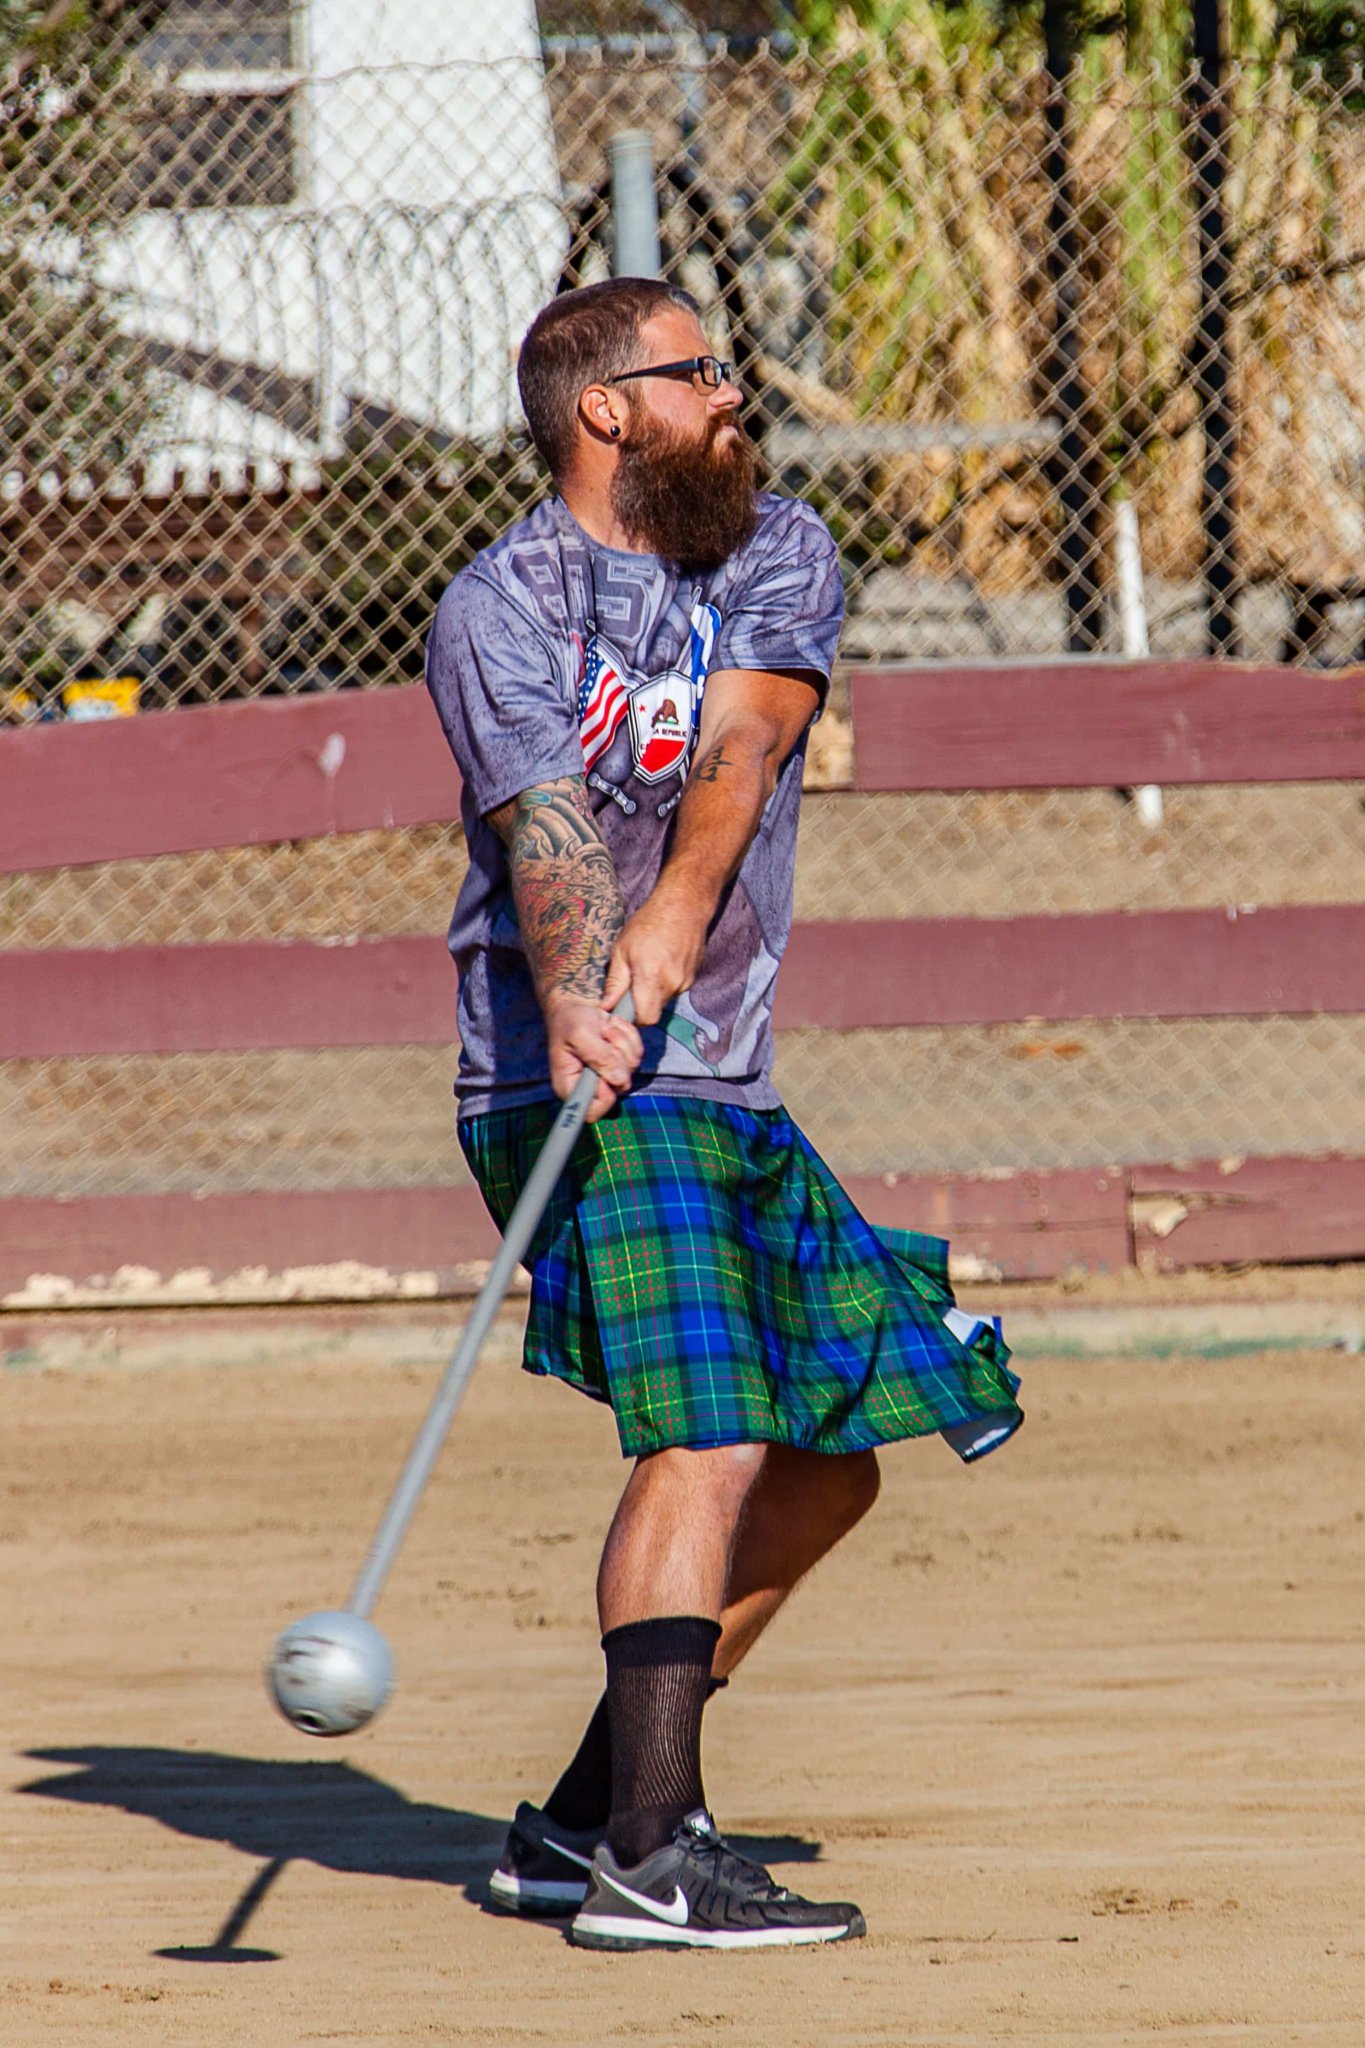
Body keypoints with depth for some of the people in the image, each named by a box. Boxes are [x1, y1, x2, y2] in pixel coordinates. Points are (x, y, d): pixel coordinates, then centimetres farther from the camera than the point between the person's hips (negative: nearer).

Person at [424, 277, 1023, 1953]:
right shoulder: (500, 611, -7)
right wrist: (575, 1000, -43)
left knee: (826, 1464, 13)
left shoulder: (781, 553, 9)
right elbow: (546, 824, -23)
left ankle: (586, 1822, 19)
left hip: (720, 1088, 8)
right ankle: (650, 1860, -29)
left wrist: (676, 912, -29)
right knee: (707, 1438, -22)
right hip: (576, 1090, -8)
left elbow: (739, 749, -10)